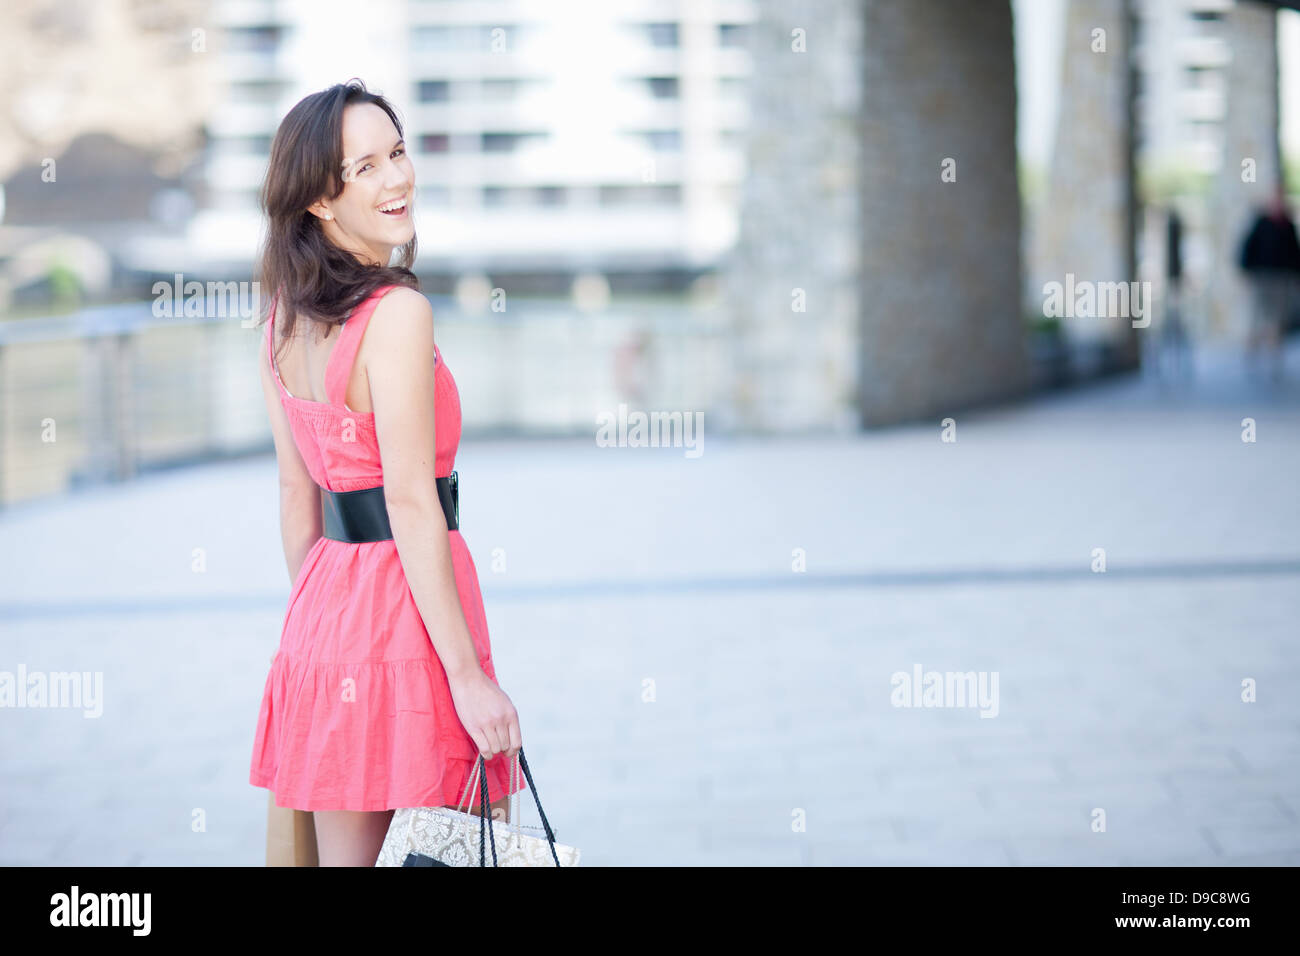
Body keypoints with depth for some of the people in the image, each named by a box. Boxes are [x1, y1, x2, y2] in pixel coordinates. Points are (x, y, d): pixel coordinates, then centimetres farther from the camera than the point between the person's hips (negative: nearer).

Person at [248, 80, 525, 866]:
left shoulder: (284, 321, 9)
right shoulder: (398, 313, -15)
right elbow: (410, 504, -19)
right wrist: (469, 675, -18)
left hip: (323, 609, 8)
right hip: (405, 605, -8)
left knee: (345, 855, 12)